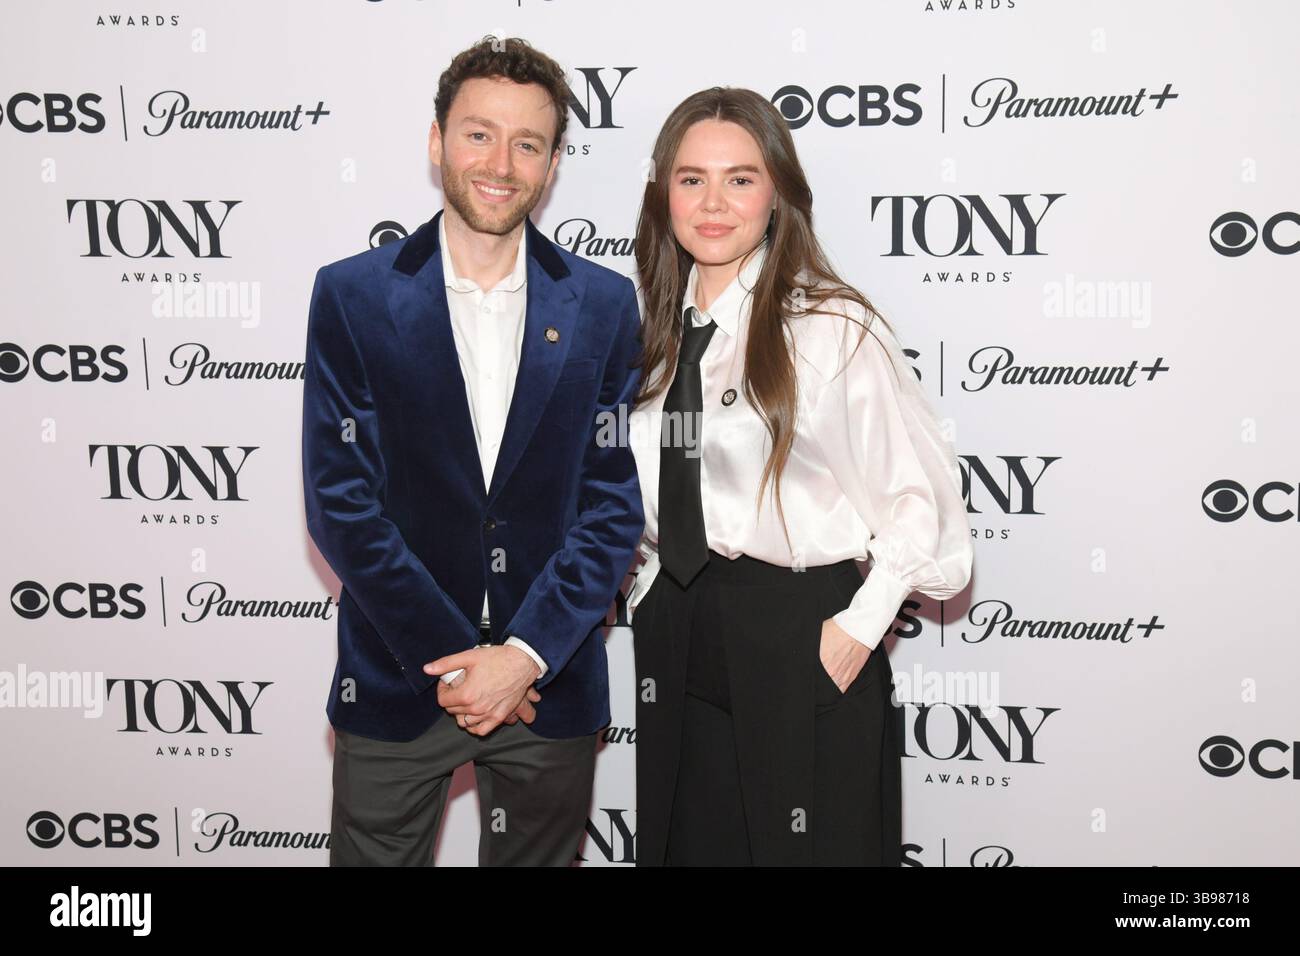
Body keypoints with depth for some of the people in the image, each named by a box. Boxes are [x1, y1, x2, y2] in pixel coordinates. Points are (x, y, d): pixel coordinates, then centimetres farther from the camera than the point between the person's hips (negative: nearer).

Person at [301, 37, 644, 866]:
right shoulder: (352, 295, -3)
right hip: (395, 684, -1)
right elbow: (341, 501, -7)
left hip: (551, 683, 1)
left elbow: (615, 501, -2)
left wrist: (525, 655, -11)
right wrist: (452, 659, -11)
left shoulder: (604, 305, 1)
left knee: (535, 854, 15)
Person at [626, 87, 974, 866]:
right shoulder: (655, 332, 7)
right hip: (677, 642, 6)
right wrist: (656, 596, 10)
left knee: (806, 846, 7)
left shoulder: (833, 328, -13)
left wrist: (859, 628, -12)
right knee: (687, 844, 16)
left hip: (800, 647, -6)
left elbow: (920, 493, -11)